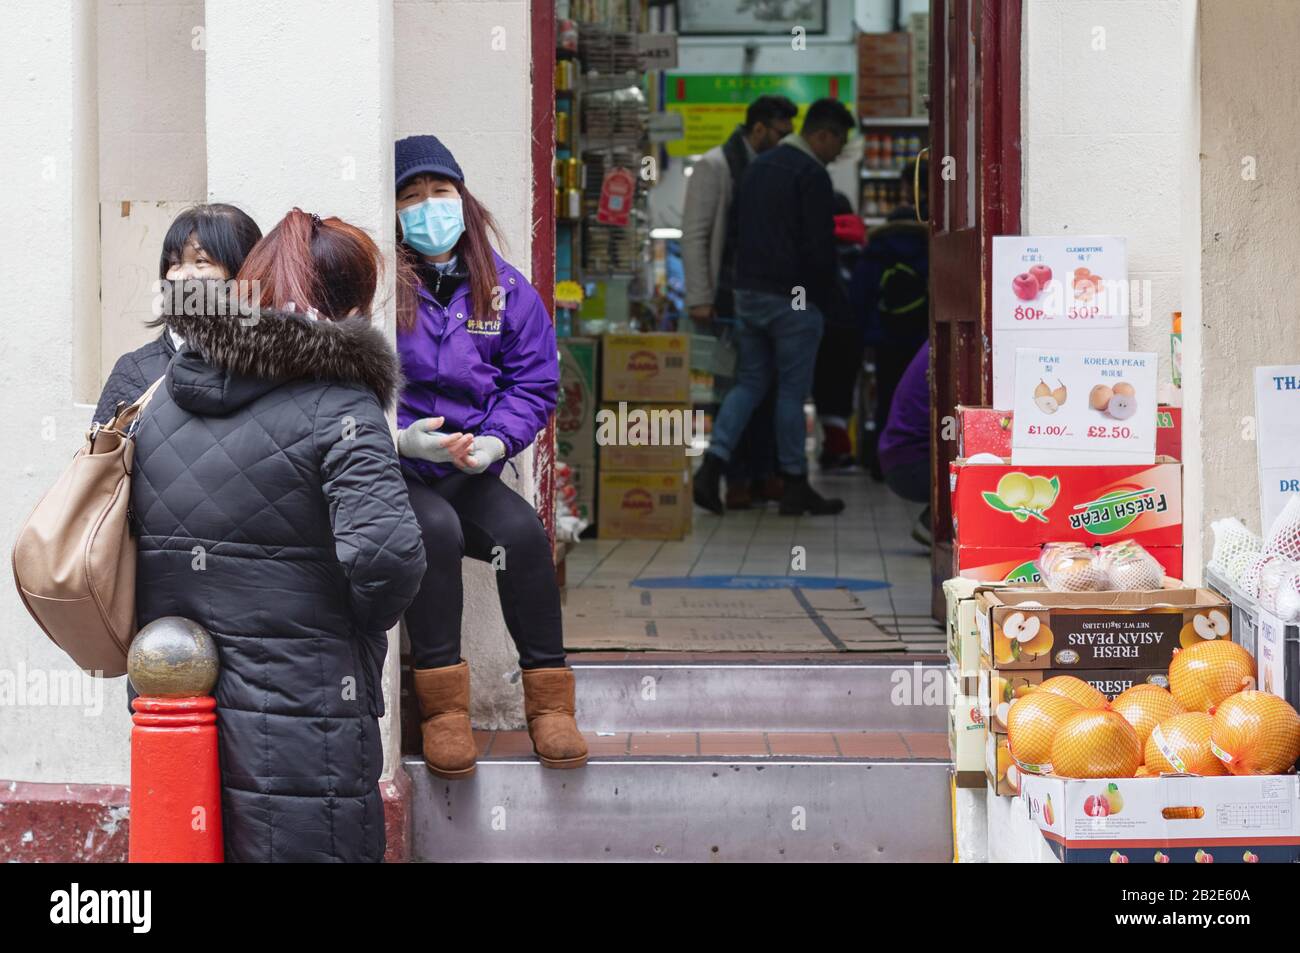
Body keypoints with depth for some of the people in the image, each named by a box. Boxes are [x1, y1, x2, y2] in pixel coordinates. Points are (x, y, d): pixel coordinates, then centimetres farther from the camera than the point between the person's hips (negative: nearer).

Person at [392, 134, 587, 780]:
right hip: (394, 473, -3)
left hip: (473, 474, 3)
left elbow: (534, 381, 10)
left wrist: (496, 440, -9)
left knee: (522, 531, -26)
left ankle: (548, 698, -15)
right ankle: (442, 706, -26)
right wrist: (400, 438, -20)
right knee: (435, 528, -34)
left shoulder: (503, 287, 10)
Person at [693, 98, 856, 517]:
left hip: (749, 293, 8)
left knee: (749, 382, 12)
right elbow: (819, 249, -17)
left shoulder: (758, 166, 14)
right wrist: (835, 302, -6)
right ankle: (795, 488, 10)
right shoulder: (811, 175, -14)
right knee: (792, 391, 1)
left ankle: (710, 468, -4)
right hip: (793, 299, -8)